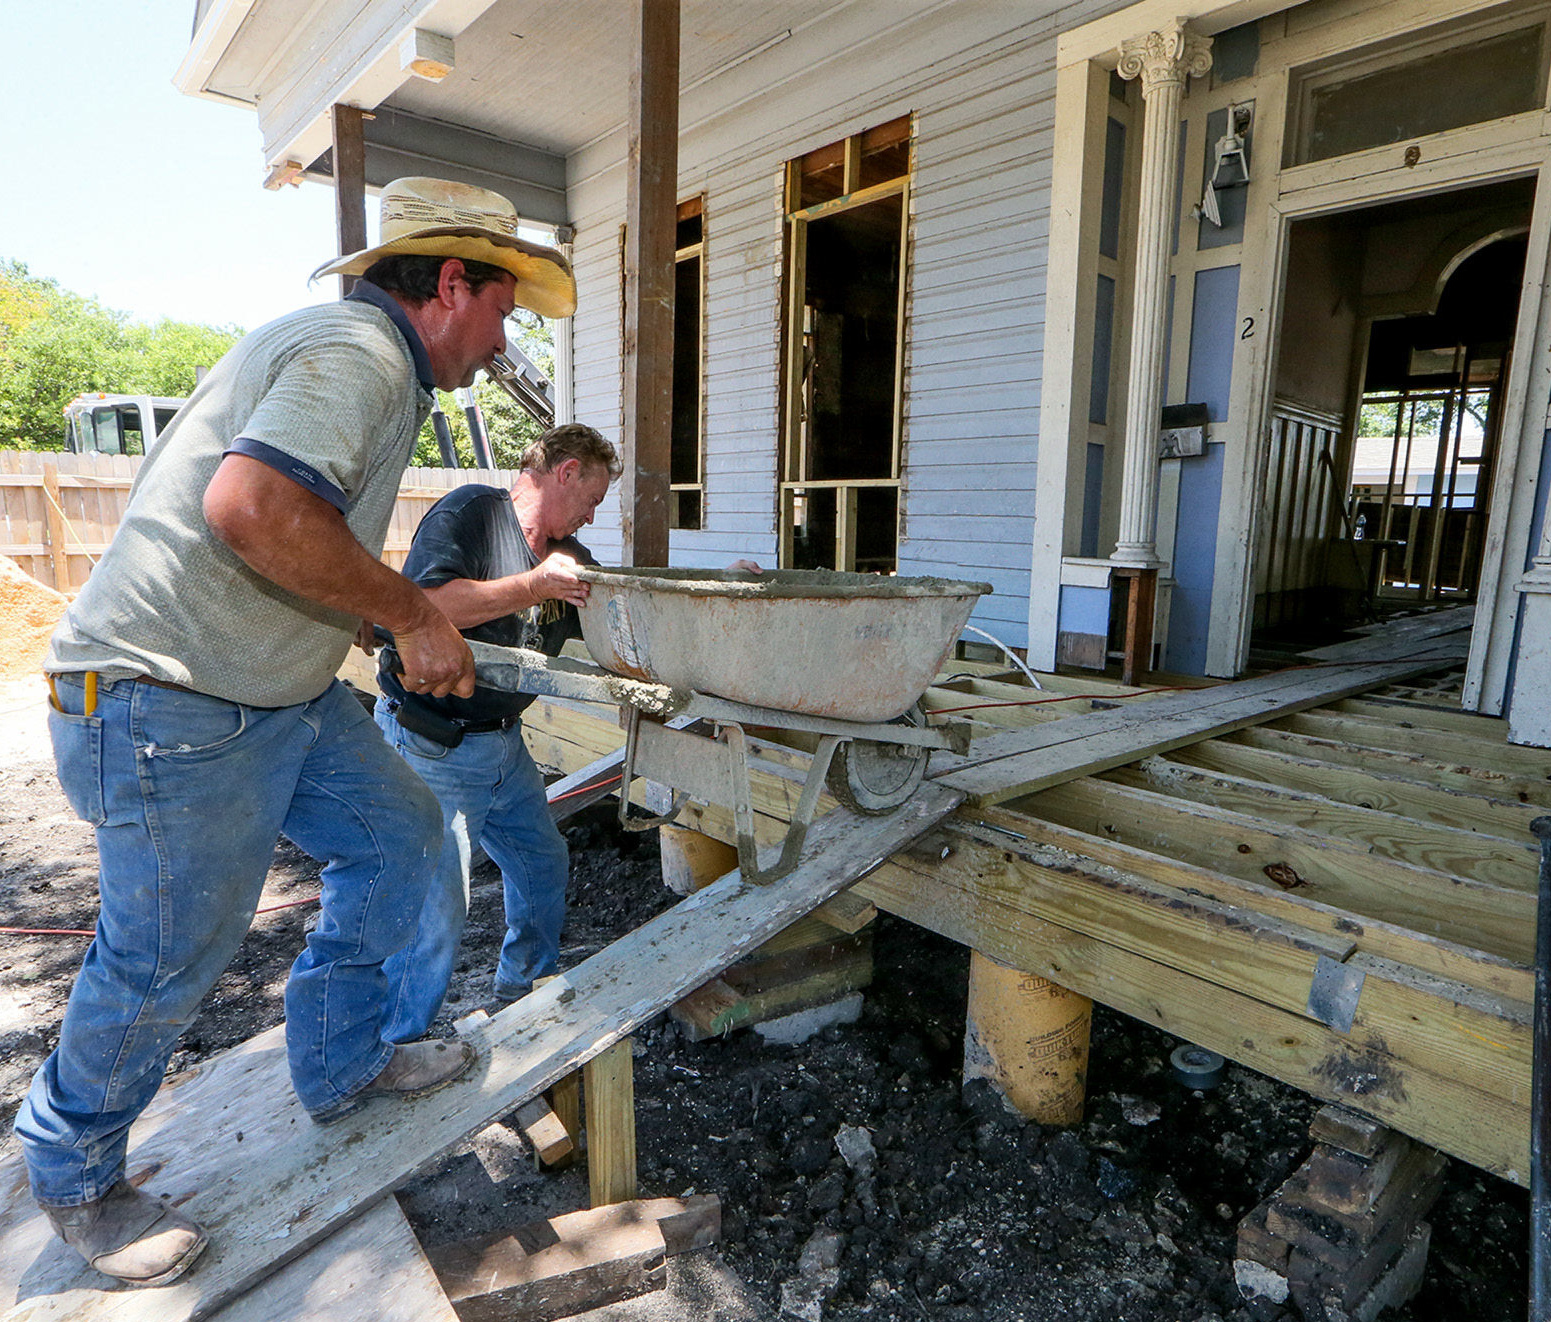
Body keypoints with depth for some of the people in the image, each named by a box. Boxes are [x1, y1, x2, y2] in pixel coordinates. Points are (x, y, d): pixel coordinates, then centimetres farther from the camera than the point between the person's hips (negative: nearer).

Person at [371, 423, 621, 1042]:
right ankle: (397, 1046, 16)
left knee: (543, 864, 20)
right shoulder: (470, 511, -13)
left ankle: (524, 983, 43)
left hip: (503, 742, 9)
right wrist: (534, 585, -24)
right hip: (431, 745, -9)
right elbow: (423, 604, -27)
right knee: (434, 908, -5)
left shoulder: (566, 555, 11)